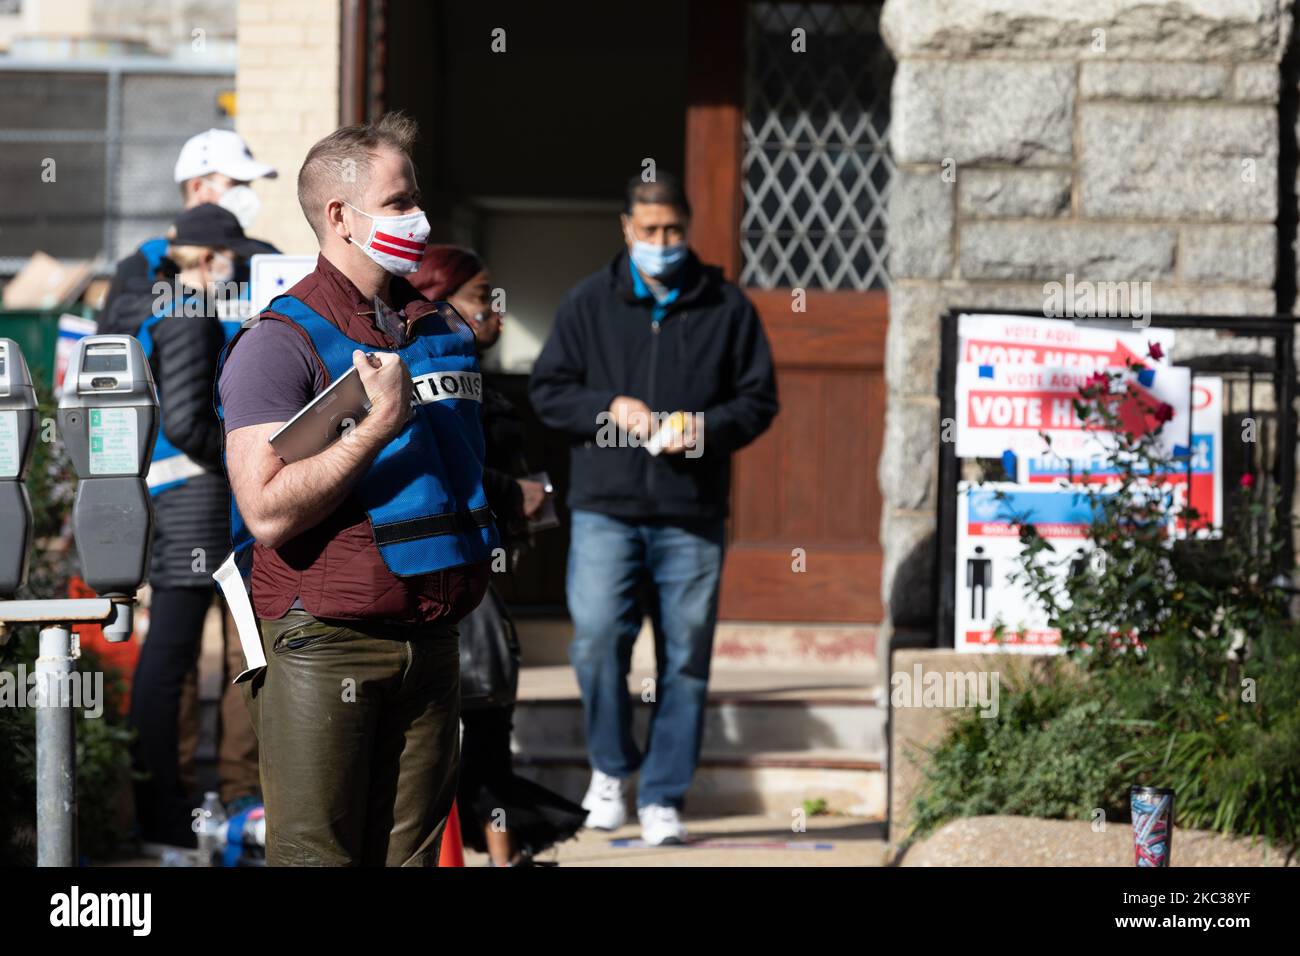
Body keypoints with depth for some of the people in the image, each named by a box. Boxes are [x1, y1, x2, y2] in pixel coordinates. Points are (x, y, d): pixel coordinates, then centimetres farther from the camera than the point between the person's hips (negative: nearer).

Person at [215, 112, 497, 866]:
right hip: (325, 648, -6)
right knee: (317, 857, -4)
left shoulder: (445, 330, 14)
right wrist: (382, 423, -21)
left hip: (431, 639, 7)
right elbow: (269, 511, -21)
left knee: (410, 853, 8)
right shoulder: (282, 343, -10)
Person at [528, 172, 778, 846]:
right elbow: (547, 389, 8)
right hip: (605, 508, 0)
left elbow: (759, 399, 9)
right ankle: (611, 765, 12)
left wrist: (707, 427, -10)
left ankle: (662, 797, 10)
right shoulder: (589, 302, 8)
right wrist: (609, 407, -10)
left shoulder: (726, 308, 7)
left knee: (685, 657, 1)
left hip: (692, 517, 1)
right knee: (596, 638, -12)